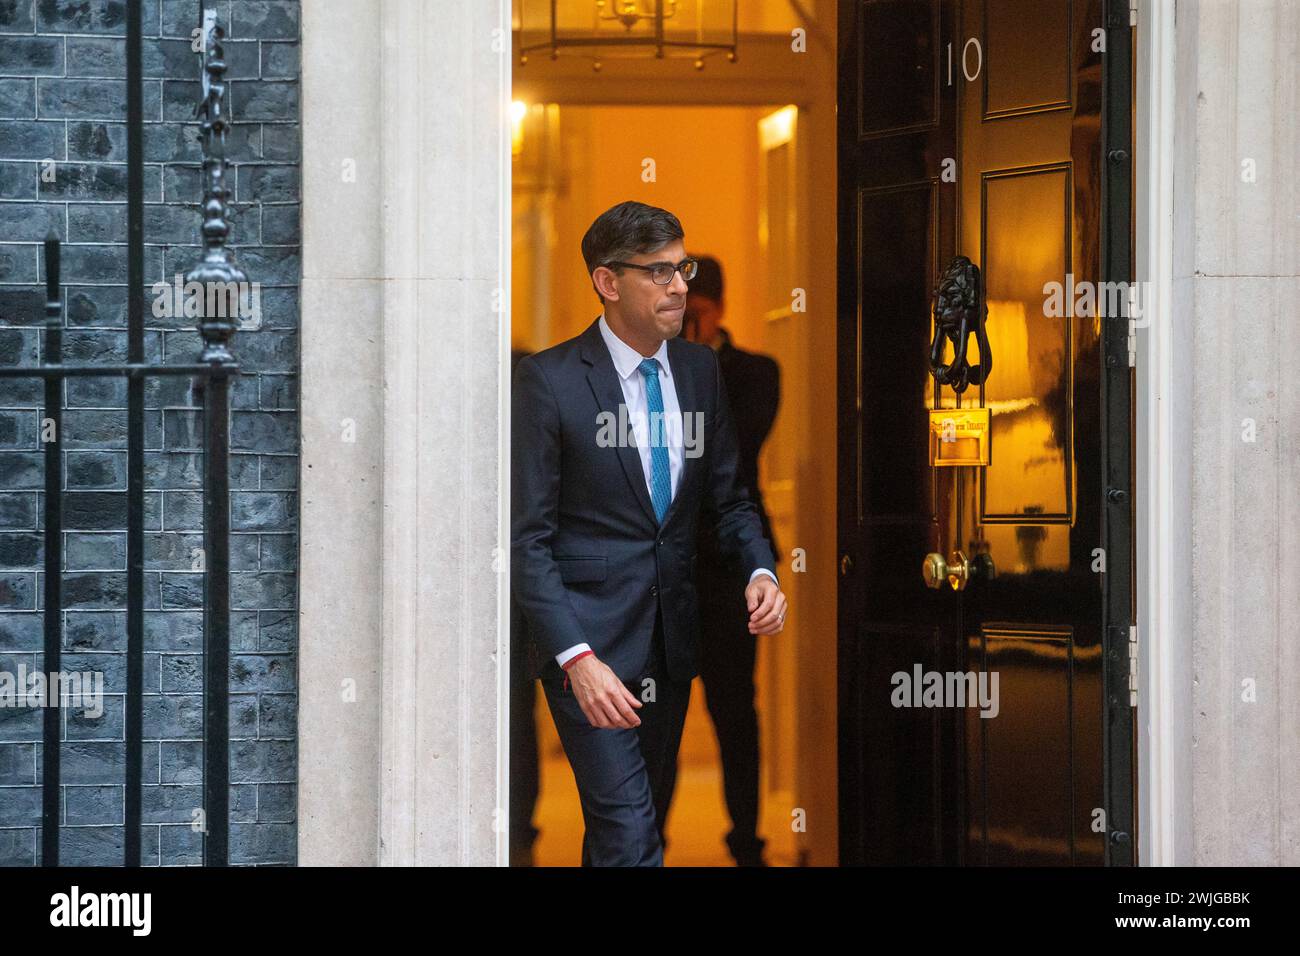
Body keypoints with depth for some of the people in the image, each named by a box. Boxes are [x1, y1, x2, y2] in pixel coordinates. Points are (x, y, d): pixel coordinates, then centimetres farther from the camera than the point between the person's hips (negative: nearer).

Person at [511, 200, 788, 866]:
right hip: (587, 639, -6)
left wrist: (759, 570, -6)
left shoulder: (700, 369, 8)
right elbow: (527, 538, -12)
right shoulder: (549, 380, -11)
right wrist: (576, 658, -22)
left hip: (671, 638, 6)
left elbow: (728, 497, 16)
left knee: (631, 827, 13)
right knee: (629, 835, -12)